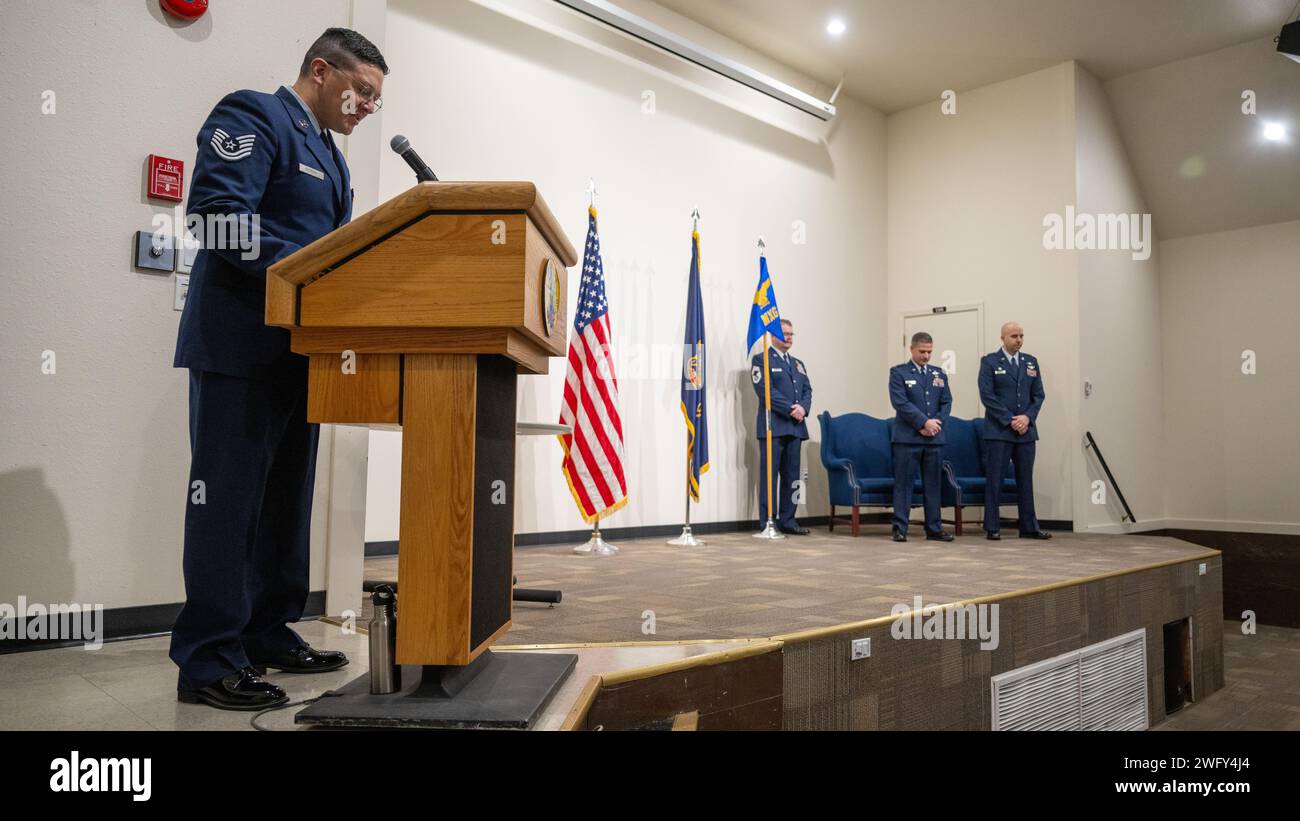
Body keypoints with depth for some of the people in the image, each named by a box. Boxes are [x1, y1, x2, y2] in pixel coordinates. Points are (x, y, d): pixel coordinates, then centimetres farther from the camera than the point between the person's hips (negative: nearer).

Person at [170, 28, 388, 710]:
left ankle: (269, 635, 22)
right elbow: (218, 212, -18)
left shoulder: (330, 157, 23)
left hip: (298, 351, 9)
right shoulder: (252, 116, -4)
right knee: (228, 498, -7)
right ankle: (208, 661, 1)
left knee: (285, 499, 11)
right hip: (242, 346, -9)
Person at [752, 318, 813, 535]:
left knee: (791, 477, 7)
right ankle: (767, 524, -1)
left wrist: (803, 408, -8)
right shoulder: (761, 360, 1)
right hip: (773, 426, -6)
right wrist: (790, 409, -15)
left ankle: (787, 521, 13)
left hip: (795, 427, 7)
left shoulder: (798, 363, 22)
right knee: (769, 476, -4)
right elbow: (765, 390, -11)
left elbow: (807, 390, 13)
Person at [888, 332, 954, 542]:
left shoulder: (939, 374, 15)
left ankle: (934, 528, 14)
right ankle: (900, 528, 2)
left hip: (934, 438, 4)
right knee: (903, 483, -2)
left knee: (932, 484, 8)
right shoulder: (898, 372, 1)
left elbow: (946, 402, 10)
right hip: (907, 438, -4)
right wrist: (924, 422, -14)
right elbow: (900, 402, -10)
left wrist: (936, 423, -7)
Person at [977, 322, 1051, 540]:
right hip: (999, 430, -4)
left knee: (1025, 479, 8)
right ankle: (992, 528, 4)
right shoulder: (989, 361, -1)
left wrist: (1027, 417, -8)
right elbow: (987, 395, -8)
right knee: (994, 479, -2)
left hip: (1026, 430, 4)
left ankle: (1029, 527, 15)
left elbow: (1038, 394, 10)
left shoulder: (1031, 362, 13)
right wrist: (1010, 420, -13)